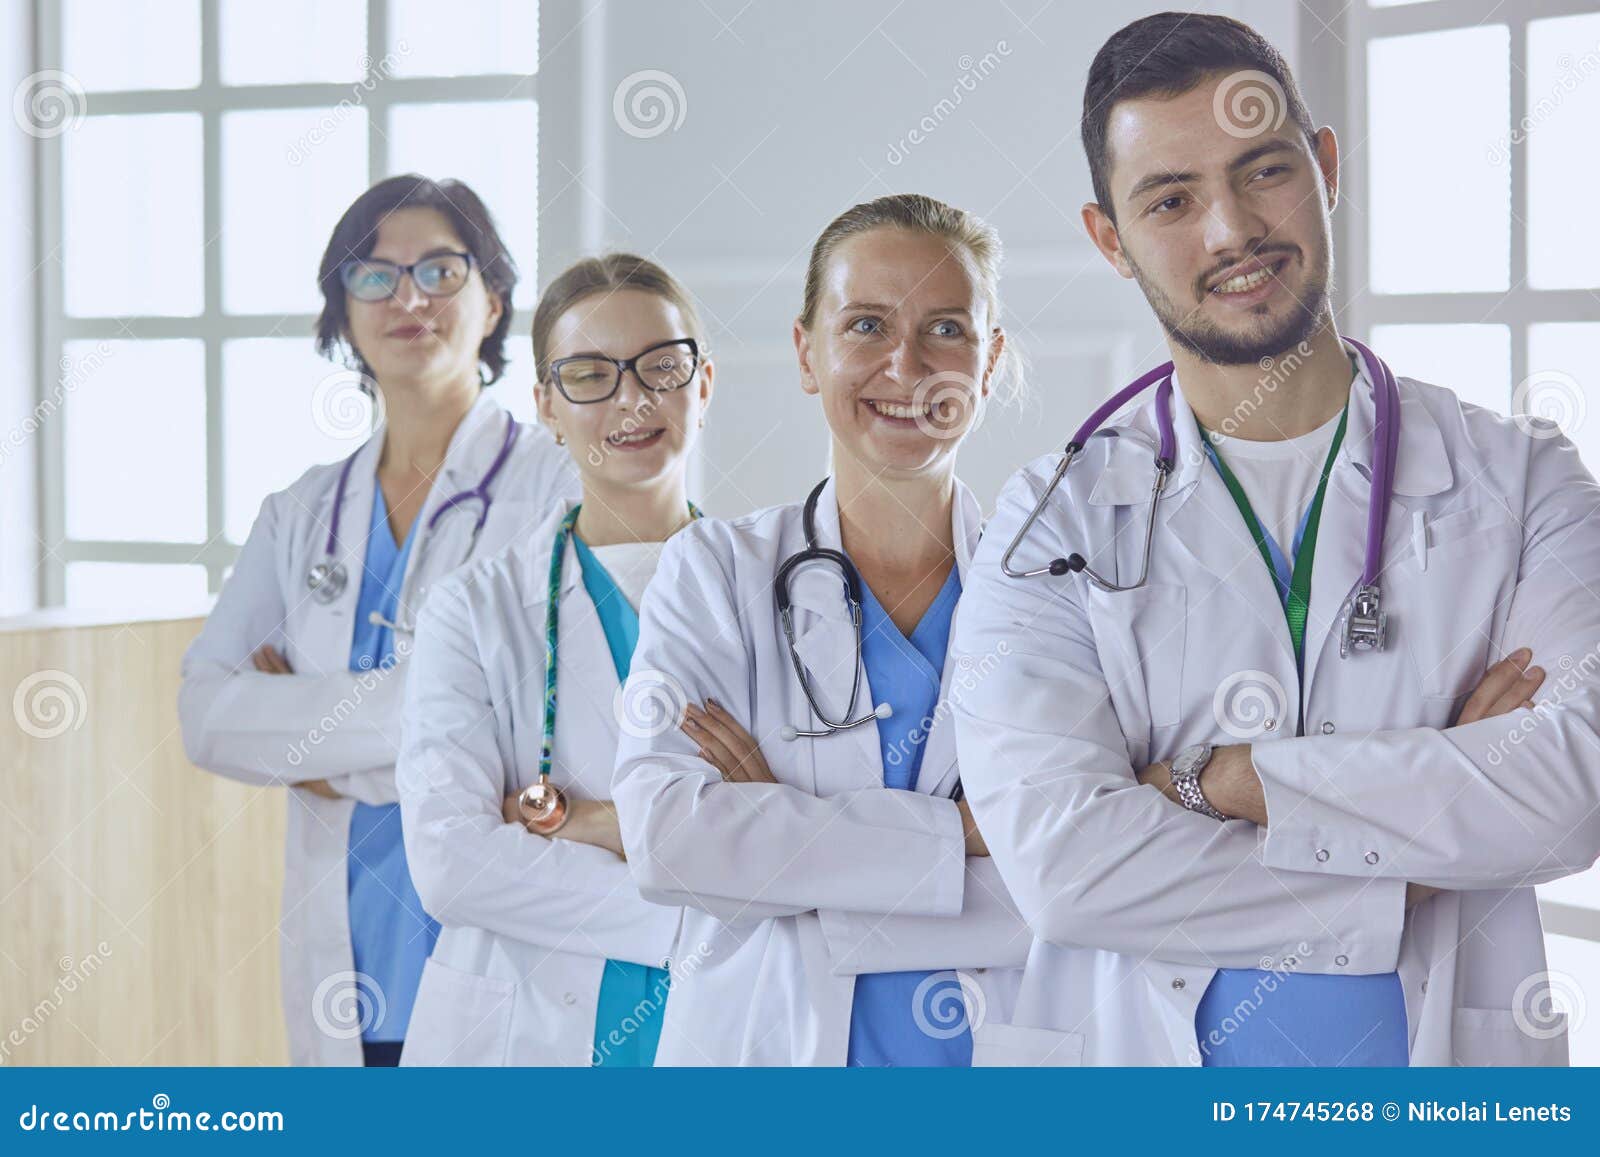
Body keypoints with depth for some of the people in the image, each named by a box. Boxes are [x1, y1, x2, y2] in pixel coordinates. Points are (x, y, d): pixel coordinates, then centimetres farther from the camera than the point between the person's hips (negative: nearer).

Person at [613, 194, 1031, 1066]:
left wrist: (778, 829, -16)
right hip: (766, 1042, 0)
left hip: (1007, 1050, 0)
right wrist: (966, 831, -18)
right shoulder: (717, 570, 0)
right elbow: (663, 832, -15)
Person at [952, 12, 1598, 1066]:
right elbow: (1060, 860, -16)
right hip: (1143, 1056, 0)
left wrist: (1225, 780, -16)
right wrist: (1411, 875, -16)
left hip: (1446, 1081, 1)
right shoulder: (1054, 523, -3)